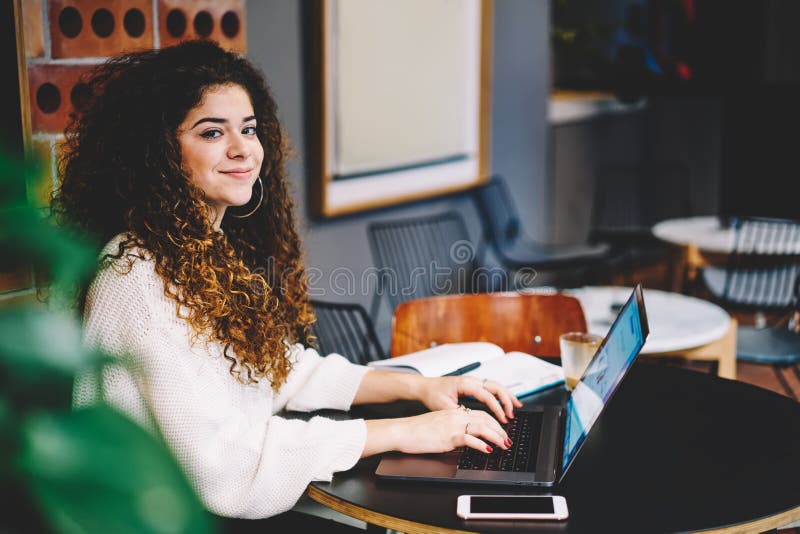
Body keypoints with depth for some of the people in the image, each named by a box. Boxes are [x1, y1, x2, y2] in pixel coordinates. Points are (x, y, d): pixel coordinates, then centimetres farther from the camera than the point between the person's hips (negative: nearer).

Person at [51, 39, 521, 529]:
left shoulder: (224, 249, 6)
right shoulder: (139, 279, -22)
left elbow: (283, 367, 13)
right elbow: (216, 460, -26)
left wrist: (419, 387, 1)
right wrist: (400, 434, -22)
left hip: (240, 507, 8)